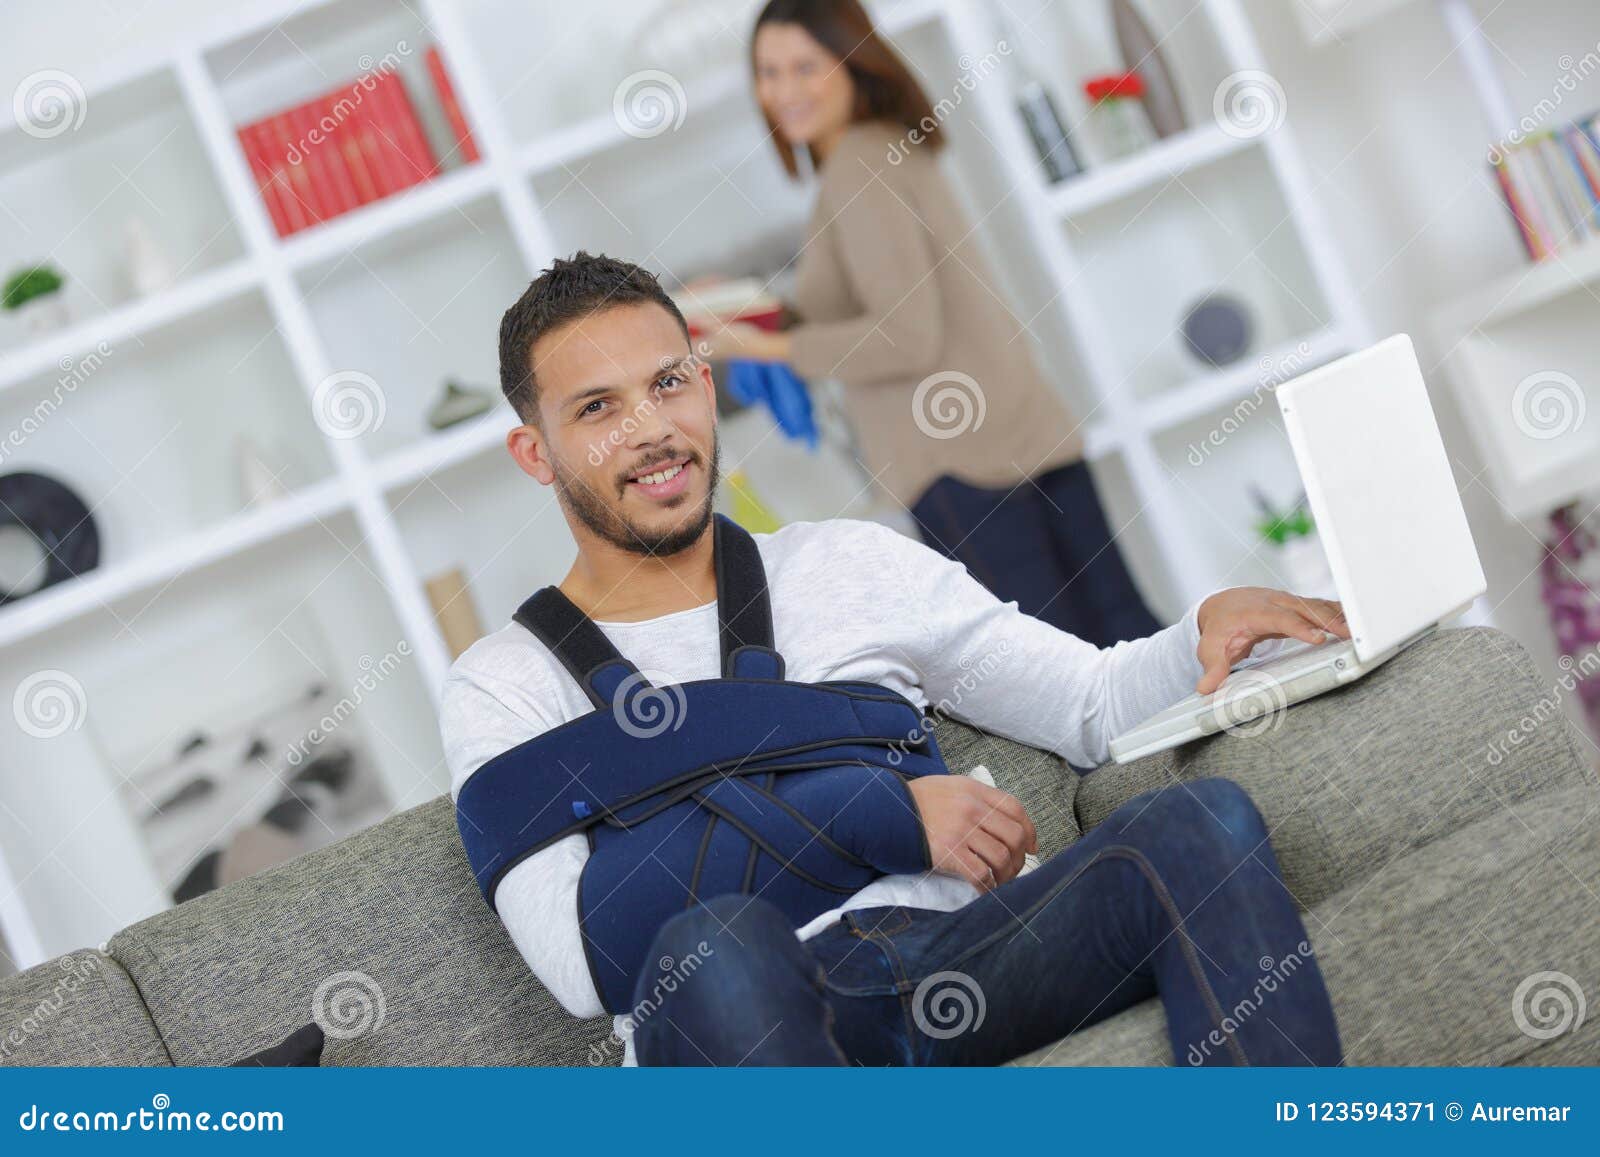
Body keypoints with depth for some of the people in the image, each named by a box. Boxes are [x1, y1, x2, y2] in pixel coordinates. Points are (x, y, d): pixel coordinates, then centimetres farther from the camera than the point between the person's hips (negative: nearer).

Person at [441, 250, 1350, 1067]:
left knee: (1201, 821, -24)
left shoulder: (849, 565, 23)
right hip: (736, 1011, -3)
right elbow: (582, 964, -4)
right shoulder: (504, 689, 12)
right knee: (714, 935, -39)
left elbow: (1097, 705, 22)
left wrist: (1210, 628, -2)